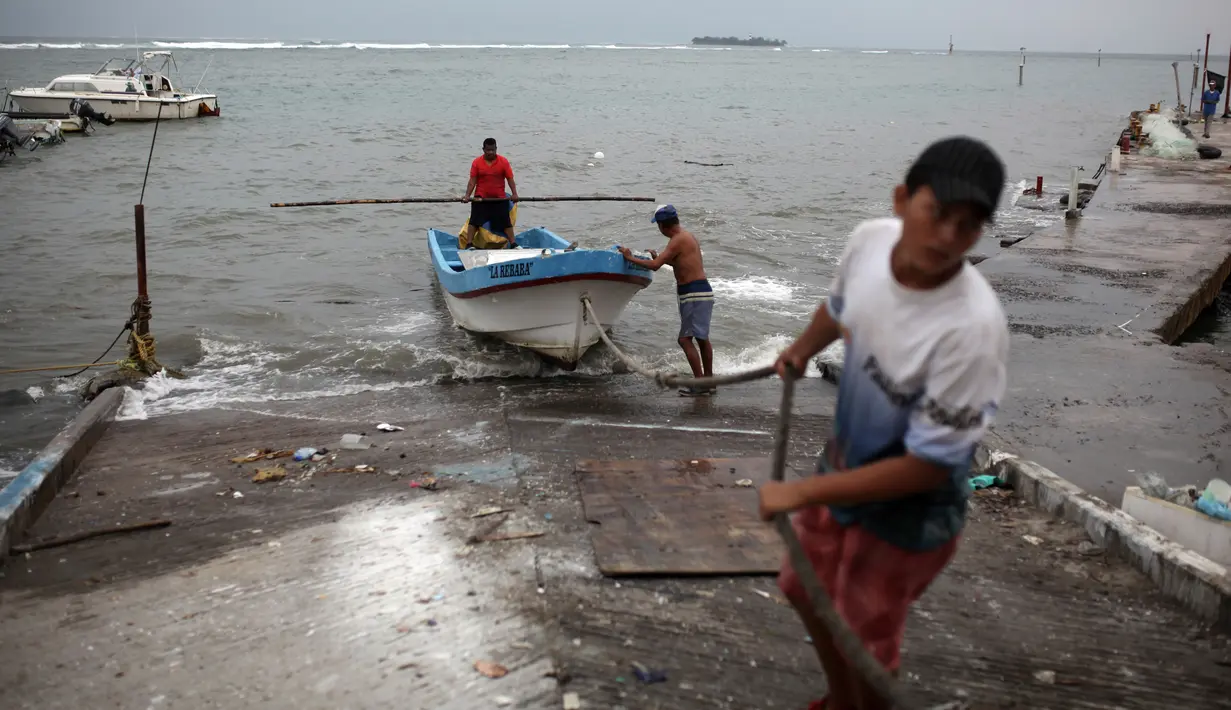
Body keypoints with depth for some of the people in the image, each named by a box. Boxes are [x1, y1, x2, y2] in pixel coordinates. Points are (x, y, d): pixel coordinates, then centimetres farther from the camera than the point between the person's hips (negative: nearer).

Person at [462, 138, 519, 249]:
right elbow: (472, 181, -4)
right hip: (480, 198, 0)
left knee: (505, 222, 4)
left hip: (499, 198, 0)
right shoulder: (477, 162, -3)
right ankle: (468, 244, -3)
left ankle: (513, 244, 10)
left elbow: (510, 179, -4)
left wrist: (514, 194, -16)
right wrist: (467, 195, -15)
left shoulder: (503, 161, -3)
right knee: (474, 221, -5)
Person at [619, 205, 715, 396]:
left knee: (685, 339, -9)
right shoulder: (687, 236, 14)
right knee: (702, 338, 17)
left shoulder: (678, 240, -15)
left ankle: (700, 384, -10)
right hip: (702, 291, 10)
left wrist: (630, 258, -9)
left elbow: (655, 265, -20)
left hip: (693, 294, -10)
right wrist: (659, 257, 30)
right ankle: (709, 381, 26)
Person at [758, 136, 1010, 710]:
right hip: (845, 462, 7)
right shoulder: (870, 239, -19)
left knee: (864, 642, 13)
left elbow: (928, 466, -29)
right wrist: (802, 350, 26)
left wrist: (802, 493, -25)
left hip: (908, 512, -7)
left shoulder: (973, 327, -38)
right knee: (806, 591, 27)